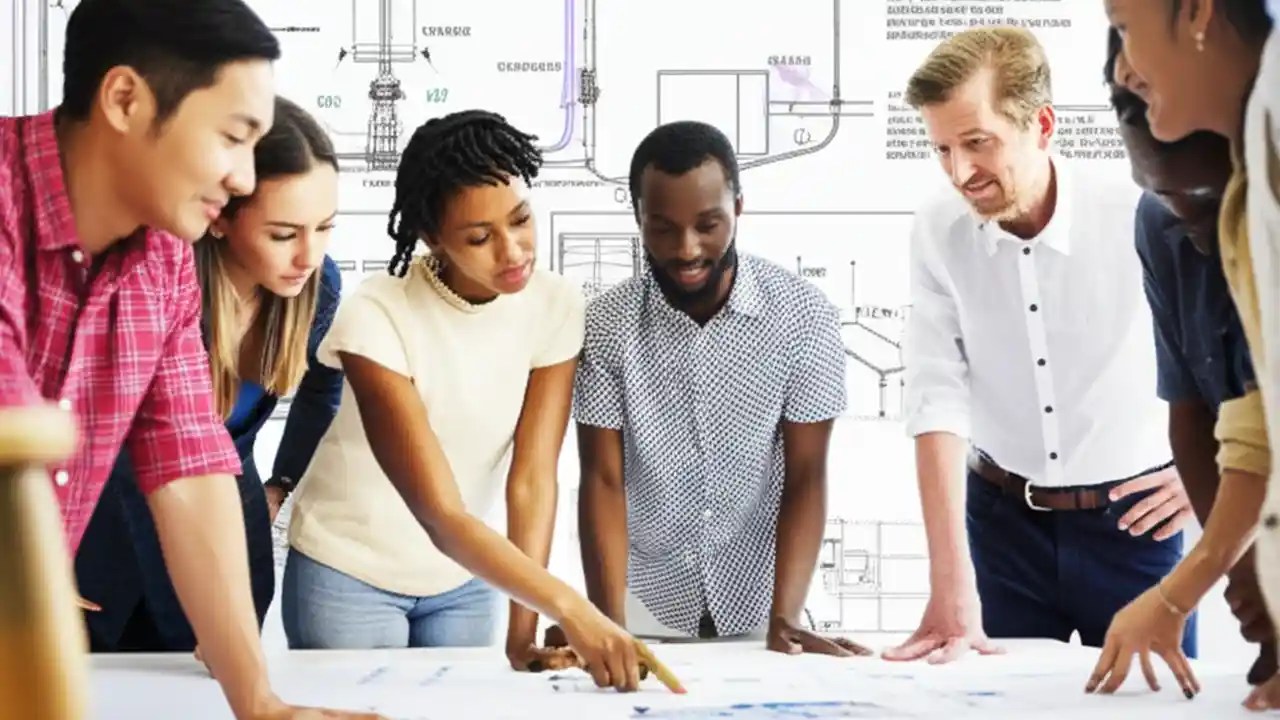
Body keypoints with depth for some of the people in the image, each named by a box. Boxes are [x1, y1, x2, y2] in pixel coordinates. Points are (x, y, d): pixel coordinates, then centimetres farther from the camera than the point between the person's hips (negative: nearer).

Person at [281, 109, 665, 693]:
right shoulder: (376, 318, -27)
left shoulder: (556, 306, -14)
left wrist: (524, 625, -26)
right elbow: (440, 514, -31)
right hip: (350, 573, -3)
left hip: (464, 579, 3)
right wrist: (573, 611, -41)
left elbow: (532, 476, -17)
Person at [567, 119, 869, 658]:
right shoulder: (605, 325, -11)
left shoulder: (804, 314, -13)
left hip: (757, 595, 0)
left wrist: (783, 620, -22)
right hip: (648, 599, 0)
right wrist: (609, 626, -22)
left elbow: (805, 479, -11)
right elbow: (602, 481, -10)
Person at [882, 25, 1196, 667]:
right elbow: (938, 401, -15)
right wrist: (951, 585, -22)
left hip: (1129, 520, -1)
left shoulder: (1141, 219, -18)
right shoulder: (938, 233, -11)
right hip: (1003, 517, 2)